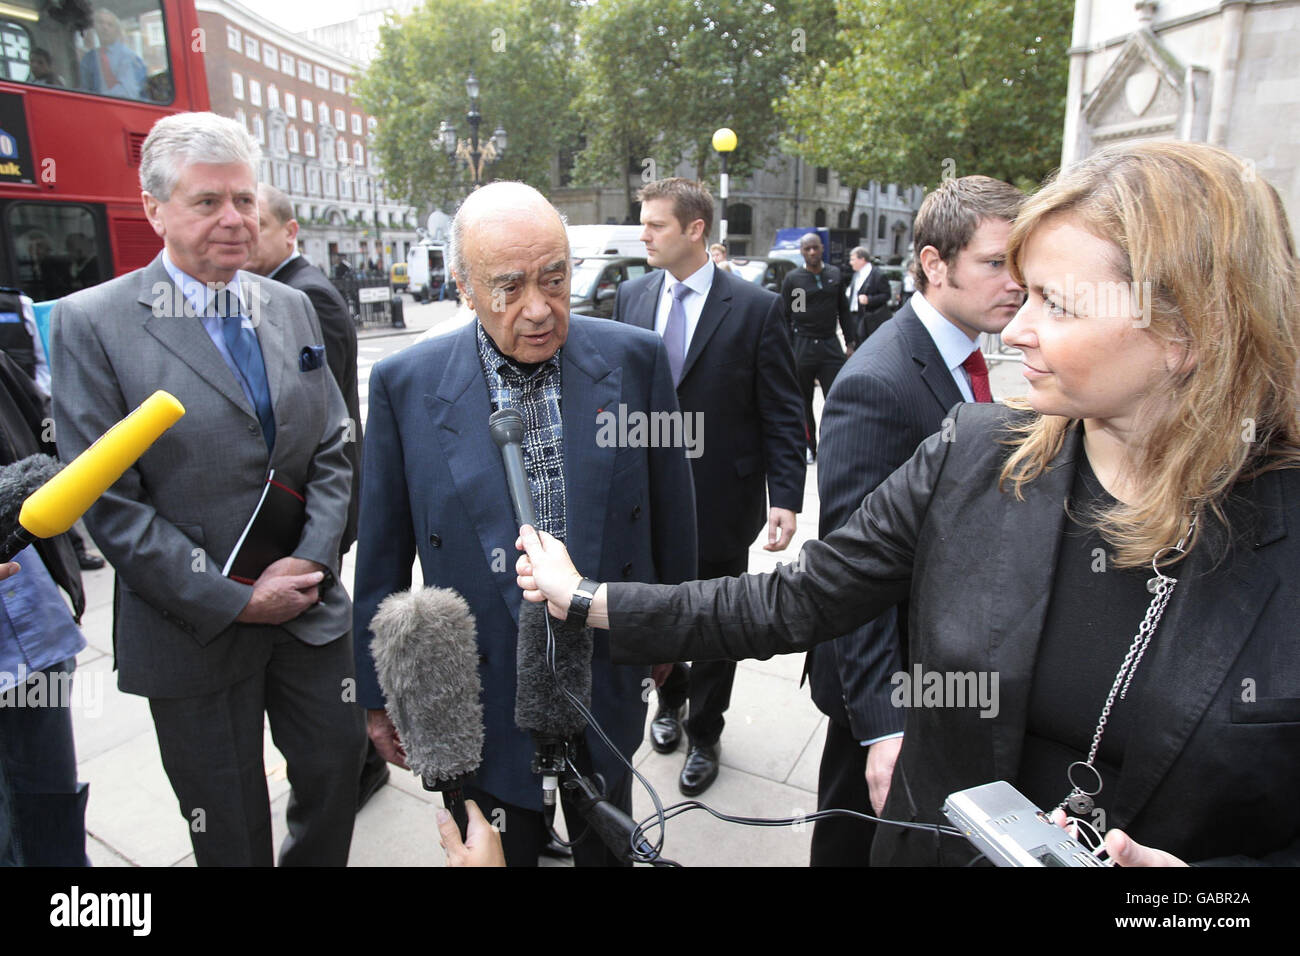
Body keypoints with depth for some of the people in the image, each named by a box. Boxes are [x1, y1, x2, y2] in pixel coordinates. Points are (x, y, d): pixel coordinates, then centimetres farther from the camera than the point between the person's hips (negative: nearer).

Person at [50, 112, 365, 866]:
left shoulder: (293, 308, 6)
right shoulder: (93, 322, -9)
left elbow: (332, 452, 6)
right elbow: (109, 503, -12)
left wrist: (310, 562, -8)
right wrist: (232, 601, -15)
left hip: (312, 608, 4)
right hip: (197, 630, -4)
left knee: (339, 772, 18)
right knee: (230, 830, 15)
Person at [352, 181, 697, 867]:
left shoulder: (635, 359, -10)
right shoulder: (404, 385, -12)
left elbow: (670, 508, 0)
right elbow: (383, 555, -4)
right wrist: (379, 693, 4)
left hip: (609, 679, 2)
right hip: (486, 693, -1)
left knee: (607, 847, 25)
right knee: (502, 850, 21)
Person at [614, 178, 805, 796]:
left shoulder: (756, 308, -10)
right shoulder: (631, 297, 3)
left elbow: (783, 415, -9)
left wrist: (785, 498, -17)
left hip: (720, 502, -3)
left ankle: (704, 734, 37)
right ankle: (670, 697, 49)